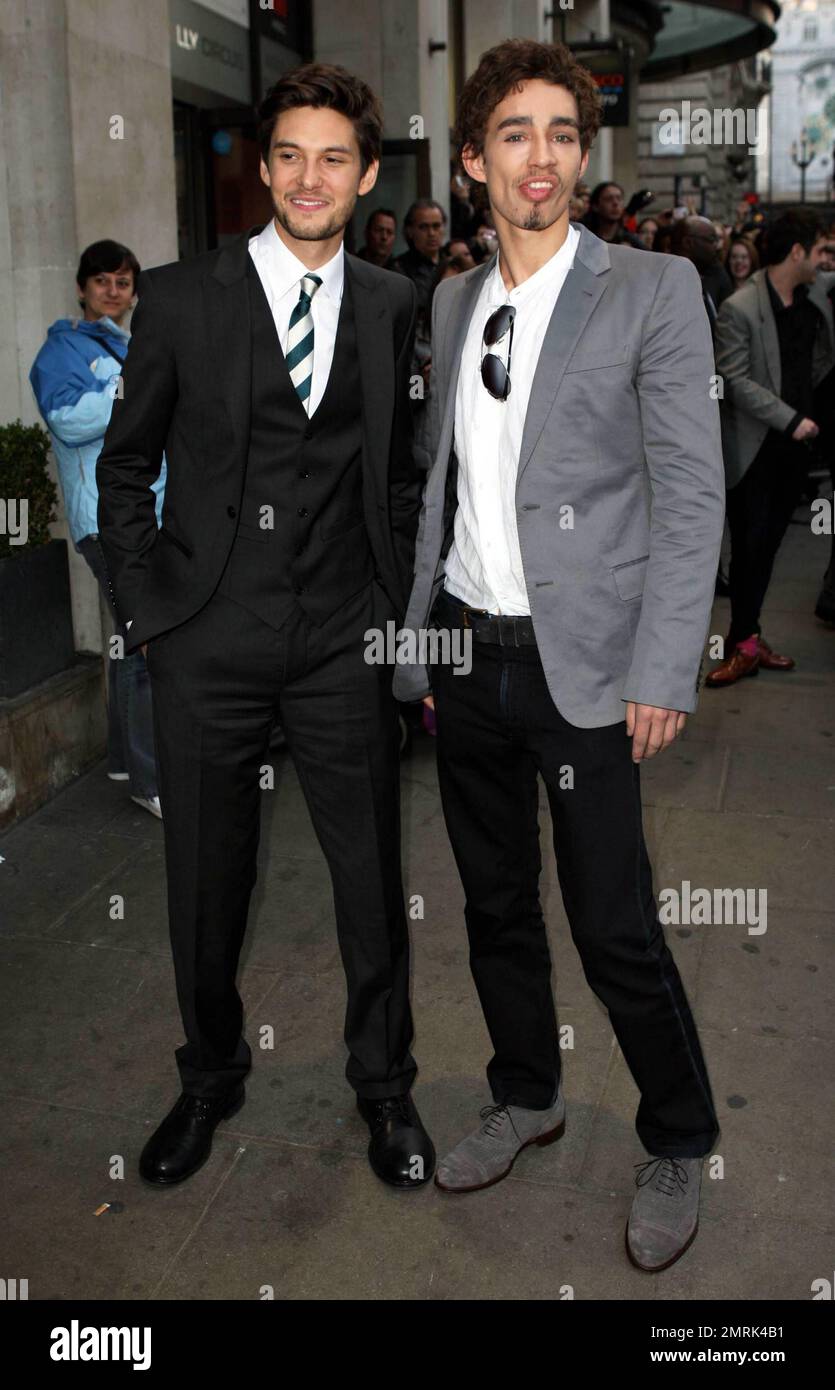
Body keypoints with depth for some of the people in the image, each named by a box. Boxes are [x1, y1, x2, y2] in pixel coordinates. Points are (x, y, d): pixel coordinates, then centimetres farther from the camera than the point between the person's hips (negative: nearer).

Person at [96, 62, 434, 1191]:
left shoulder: (392, 306, 8)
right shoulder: (181, 297, 1)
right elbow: (125, 463, 7)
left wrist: (395, 598, 7)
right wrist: (145, 602, 0)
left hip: (345, 642, 1)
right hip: (209, 640, -1)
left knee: (372, 879, 8)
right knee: (206, 882, 11)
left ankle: (385, 1087, 30)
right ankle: (210, 1078, 35)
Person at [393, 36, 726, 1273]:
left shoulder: (651, 289, -3)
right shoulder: (452, 303, 12)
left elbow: (692, 493, -7)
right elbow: (443, 486, 14)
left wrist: (662, 673, -13)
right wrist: (421, 640, 10)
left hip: (581, 662, -5)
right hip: (467, 651, 5)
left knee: (616, 930, -1)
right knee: (496, 904, 16)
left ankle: (677, 1146, 24)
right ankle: (527, 1098, 38)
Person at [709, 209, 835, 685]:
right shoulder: (739, 309, -14)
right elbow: (735, 381, -17)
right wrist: (790, 420, -17)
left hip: (796, 443, 6)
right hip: (755, 448, -6)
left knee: (769, 544, 11)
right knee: (750, 547, -1)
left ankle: (748, 637, 20)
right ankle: (745, 645, 9)